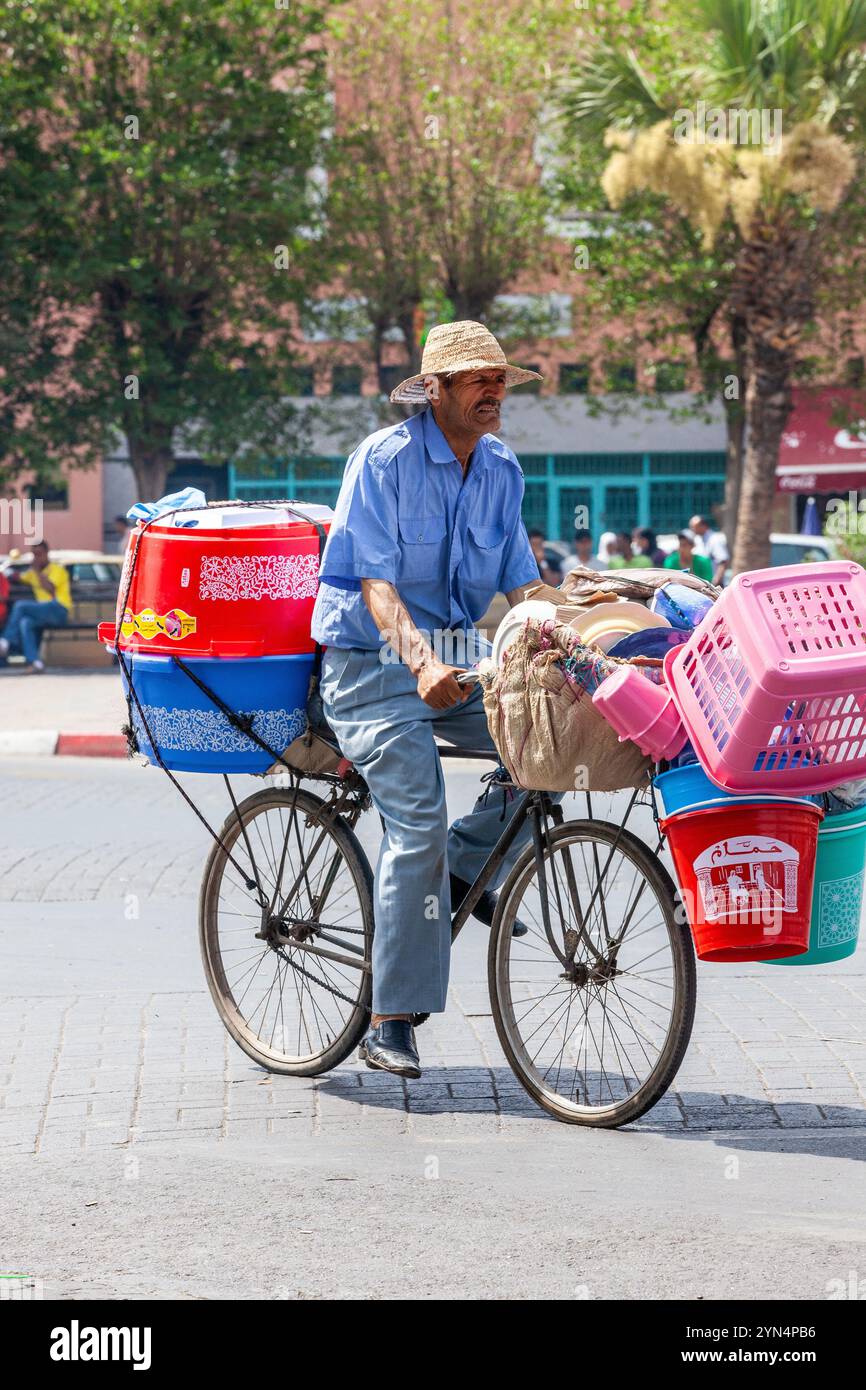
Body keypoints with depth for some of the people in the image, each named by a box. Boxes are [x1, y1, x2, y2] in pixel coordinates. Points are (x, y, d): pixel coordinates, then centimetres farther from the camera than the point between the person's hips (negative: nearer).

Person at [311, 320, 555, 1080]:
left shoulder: (501, 468, 7)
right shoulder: (384, 460, -12)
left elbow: (520, 582, 9)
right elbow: (377, 583, -20)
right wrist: (422, 662, -35)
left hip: (458, 659, 6)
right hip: (375, 666, -6)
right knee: (419, 825, -18)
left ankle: (467, 867, 8)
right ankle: (391, 1022, -11)